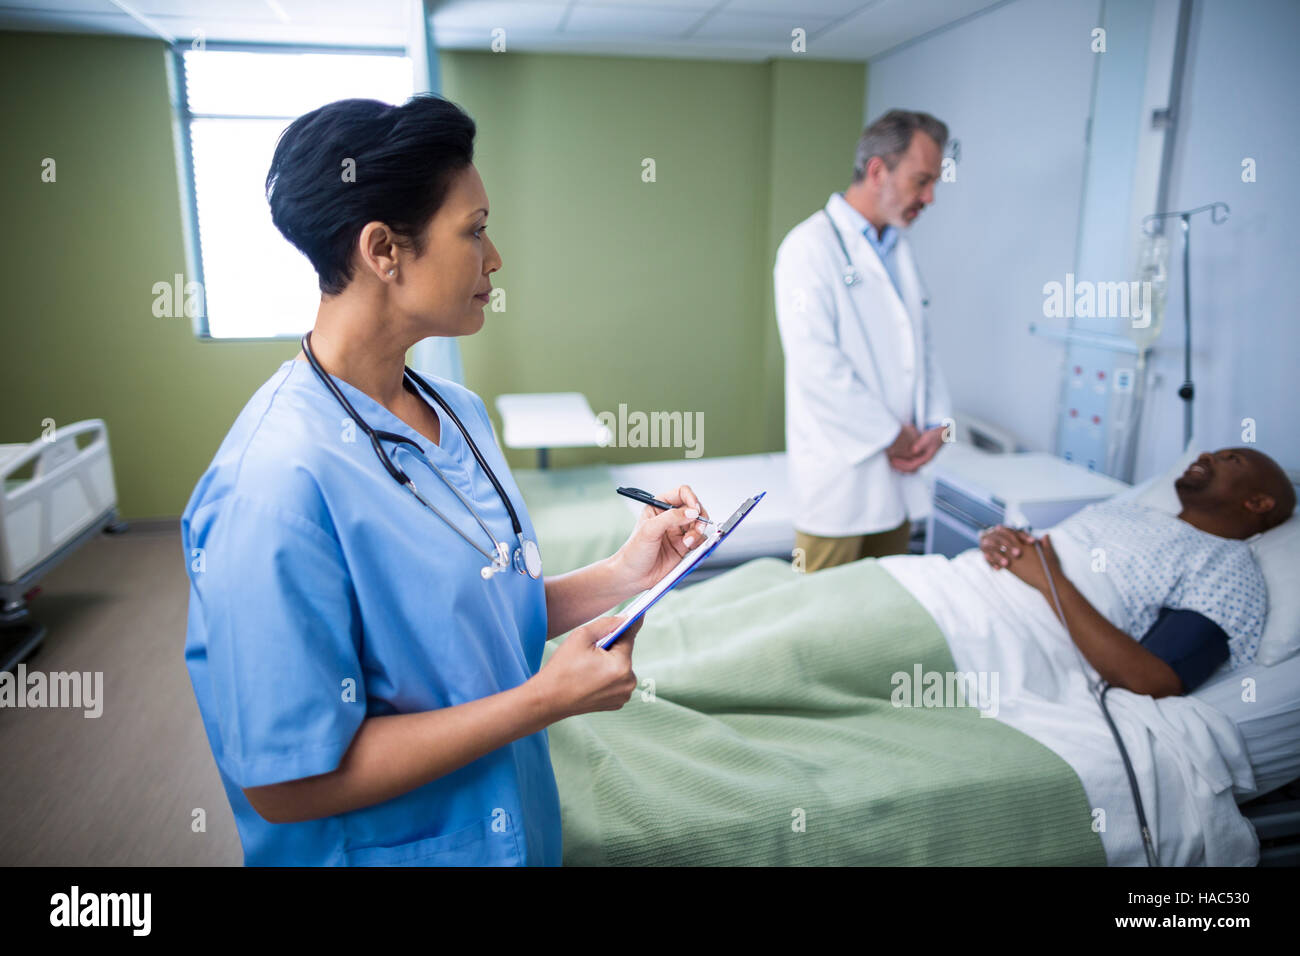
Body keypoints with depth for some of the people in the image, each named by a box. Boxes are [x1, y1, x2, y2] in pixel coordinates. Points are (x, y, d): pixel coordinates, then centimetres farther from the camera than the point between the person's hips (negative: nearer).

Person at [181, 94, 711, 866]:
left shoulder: (461, 412, -2)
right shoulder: (276, 487, -28)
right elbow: (286, 784, -25)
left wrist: (622, 574, -8)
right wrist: (546, 699, -24)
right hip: (396, 845, -7)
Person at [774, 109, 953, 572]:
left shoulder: (898, 249, 16)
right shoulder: (811, 246, -9)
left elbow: (921, 346, 19)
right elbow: (815, 363, -19)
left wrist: (936, 423, 2)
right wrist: (891, 434, -12)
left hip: (897, 472, 8)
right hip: (840, 474, -7)